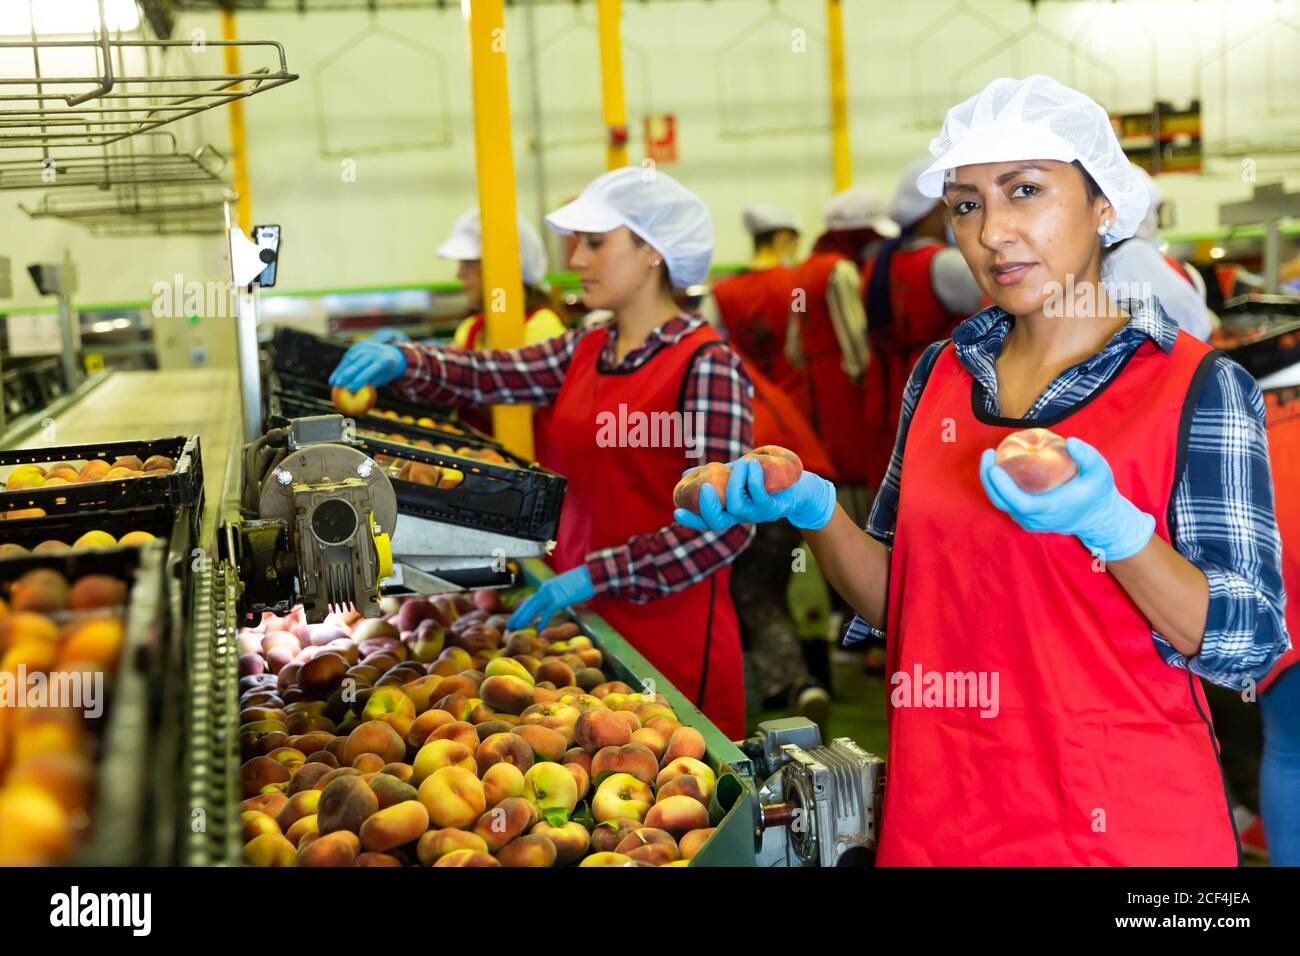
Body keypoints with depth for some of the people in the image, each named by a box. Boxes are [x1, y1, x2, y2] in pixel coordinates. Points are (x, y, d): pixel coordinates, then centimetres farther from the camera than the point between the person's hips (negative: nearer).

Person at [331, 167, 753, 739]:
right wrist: (401, 363, -16)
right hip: (586, 622, 7)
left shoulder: (707, 366, -14)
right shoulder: (587, 351, 9)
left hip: (672, 642, -7)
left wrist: (595, 575, -22)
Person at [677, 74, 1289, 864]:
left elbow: (1247, 644, -12)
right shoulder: (940, 376, 4)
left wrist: (1109, 526, -28)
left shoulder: (1200, 389, -9)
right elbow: (897, 599, 8)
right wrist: (813, 510, -10)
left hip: (1125, 825, -4)